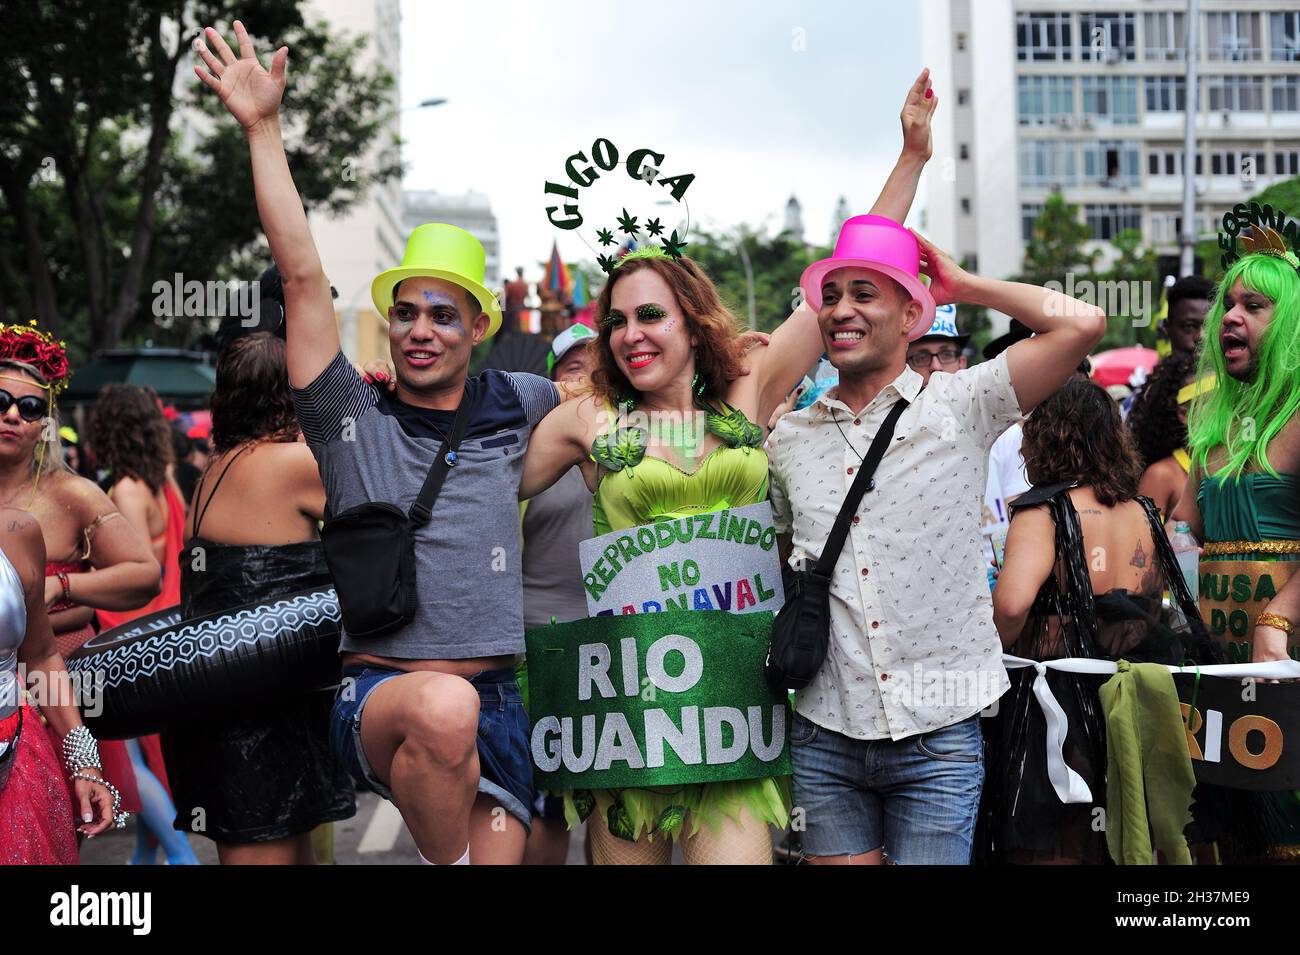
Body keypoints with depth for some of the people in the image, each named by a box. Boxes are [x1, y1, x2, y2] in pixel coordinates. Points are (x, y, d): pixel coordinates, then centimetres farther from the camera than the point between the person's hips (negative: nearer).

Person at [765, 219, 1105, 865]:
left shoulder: (960, 406, -1)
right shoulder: (789, 439, 9)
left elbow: (1081, 324, -12)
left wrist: (962, 286, -2)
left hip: (939, 738, -2)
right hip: (825, 739, 3)